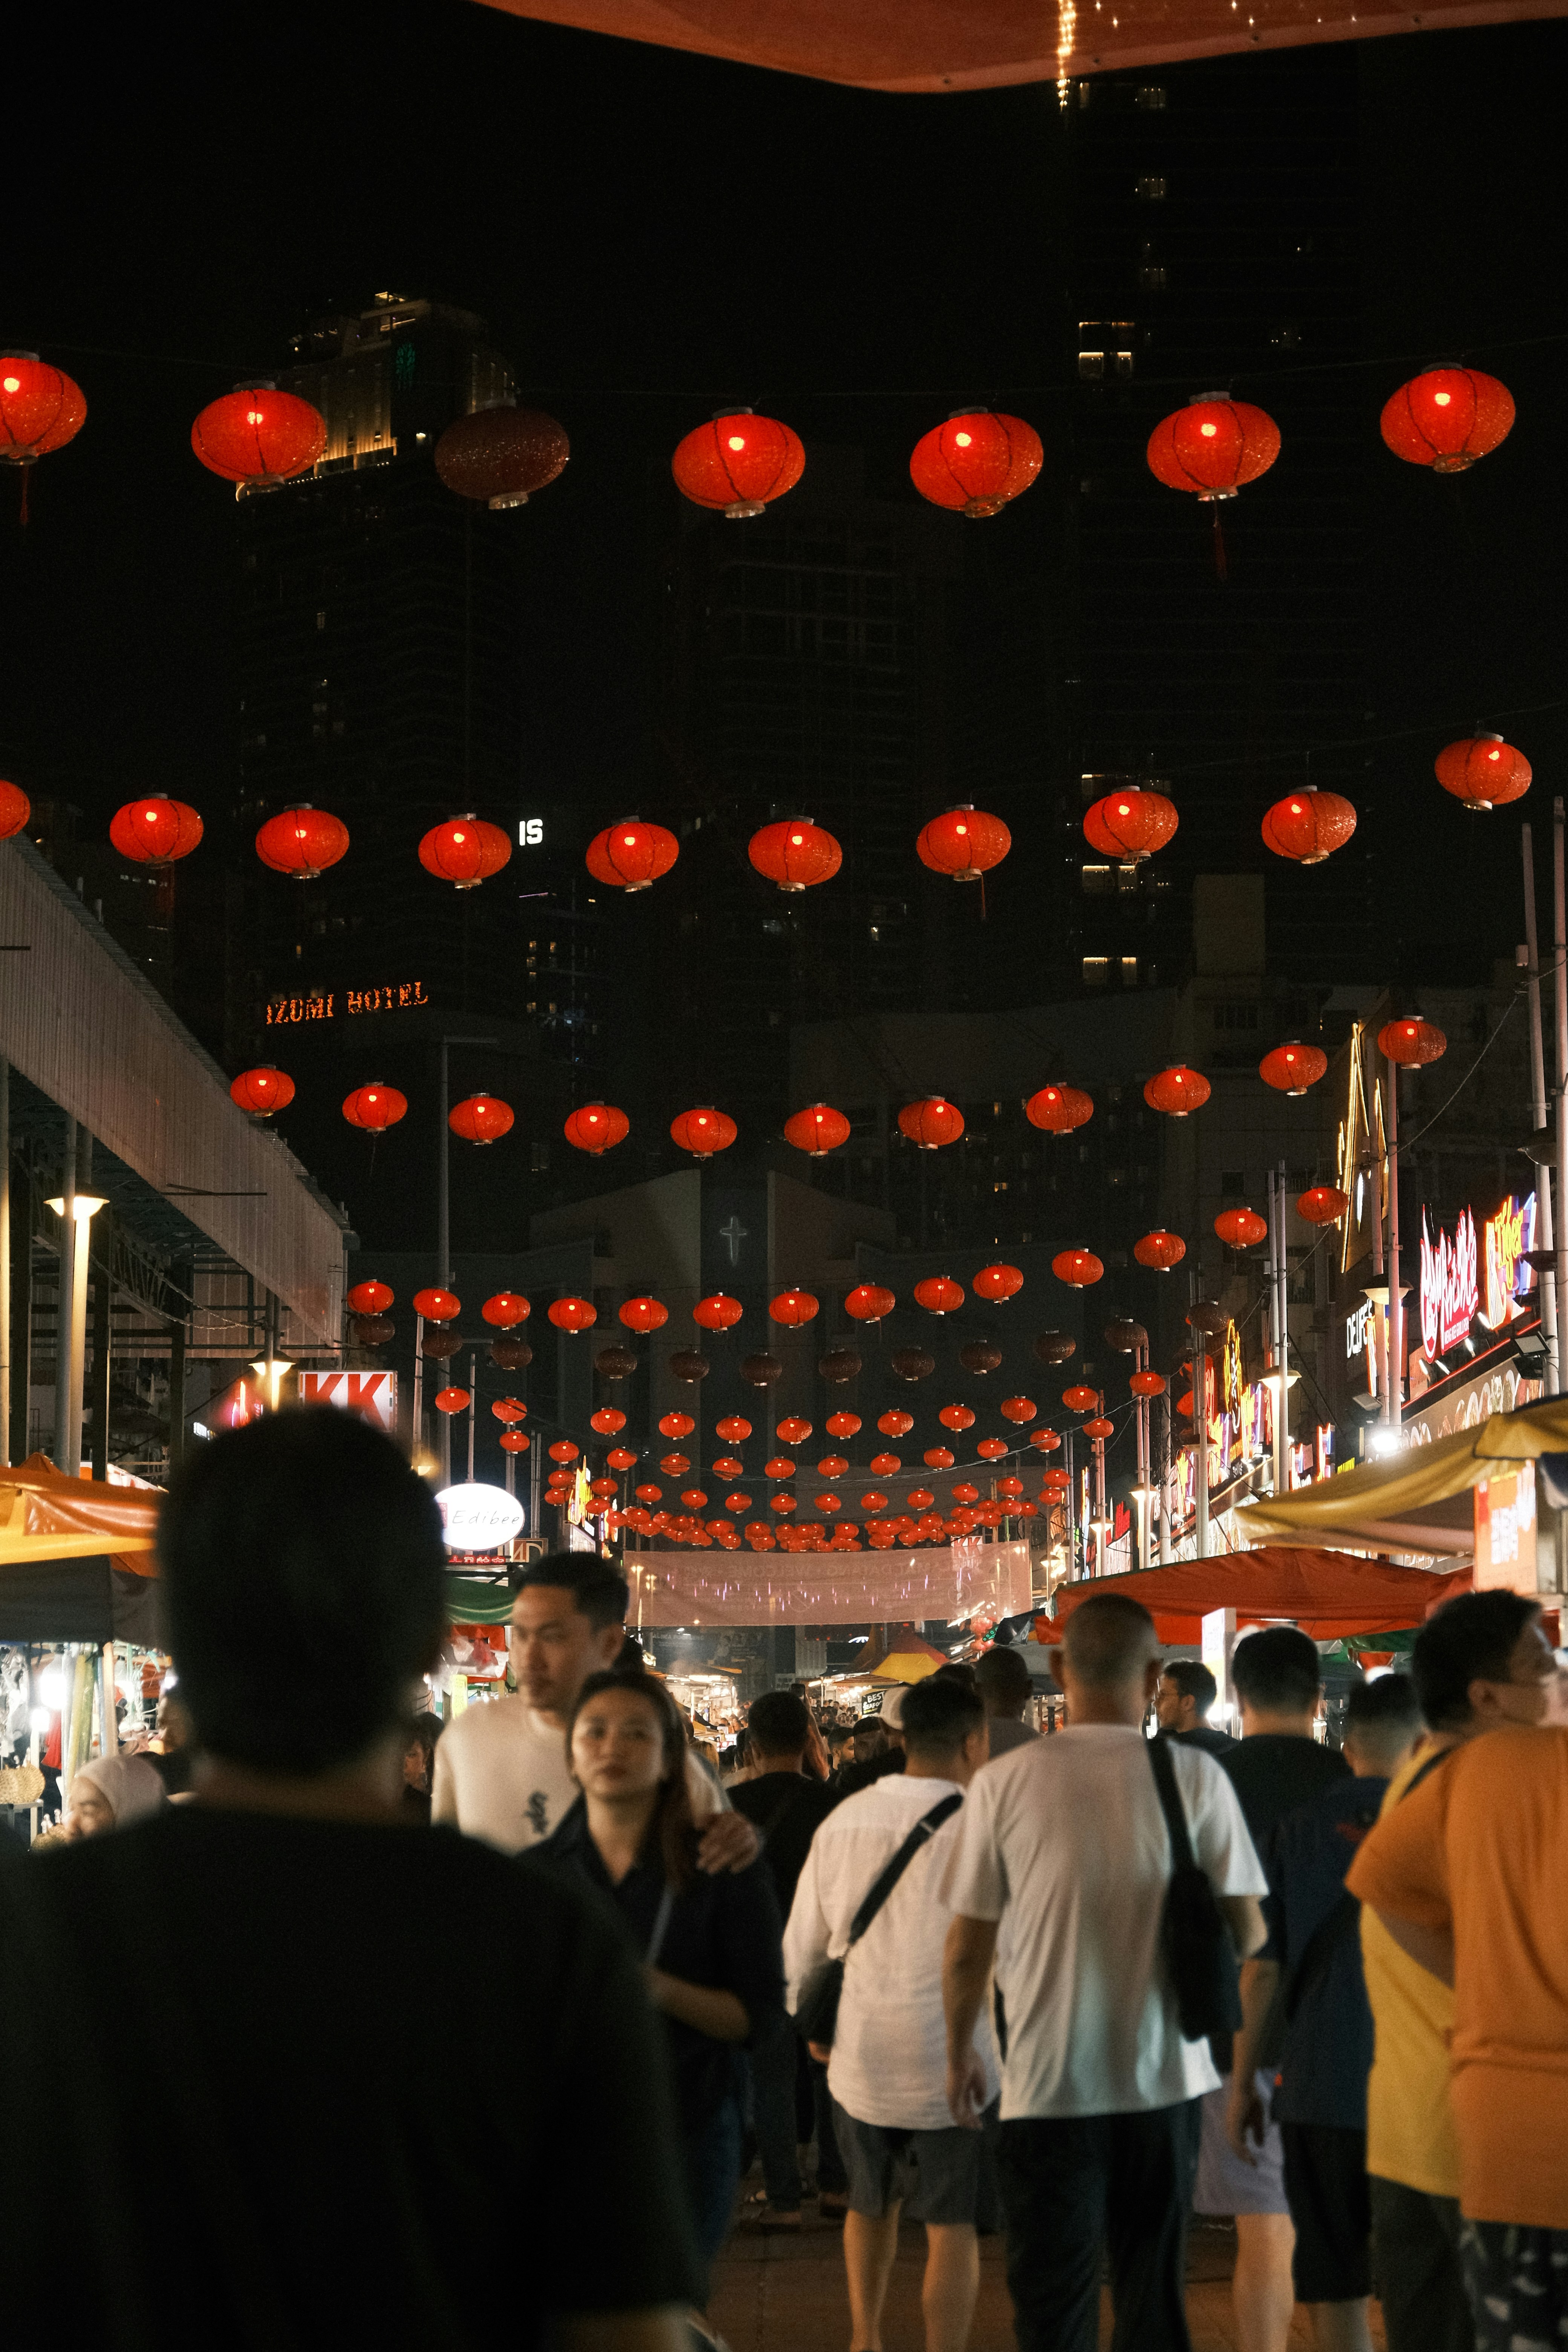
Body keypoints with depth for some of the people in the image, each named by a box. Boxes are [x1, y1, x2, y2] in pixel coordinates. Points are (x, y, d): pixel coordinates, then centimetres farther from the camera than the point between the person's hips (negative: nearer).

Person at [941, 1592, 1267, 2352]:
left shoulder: (1004, 1782, -7)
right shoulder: (1195, 1776, -6)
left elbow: (968, 1948, -3)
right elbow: (1246, 1931, -2)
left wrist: (958, 2056, 12)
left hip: (1048, 2082, -1)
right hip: (1165, 2076, 2)